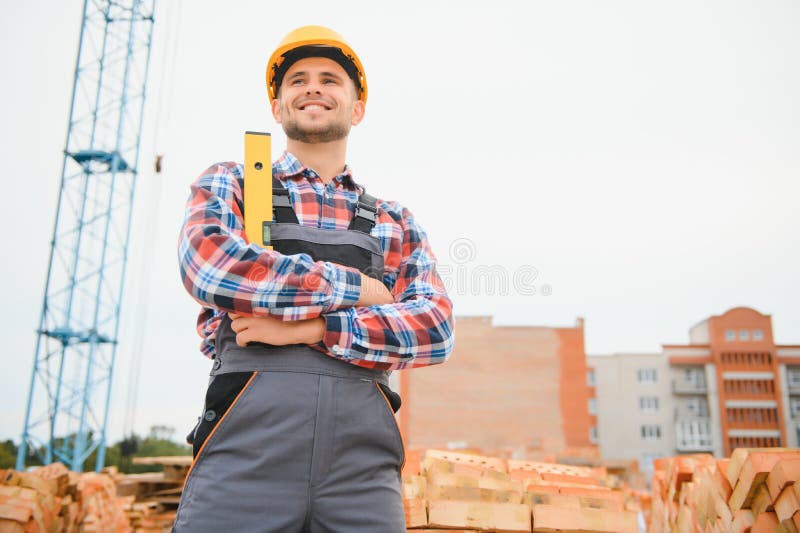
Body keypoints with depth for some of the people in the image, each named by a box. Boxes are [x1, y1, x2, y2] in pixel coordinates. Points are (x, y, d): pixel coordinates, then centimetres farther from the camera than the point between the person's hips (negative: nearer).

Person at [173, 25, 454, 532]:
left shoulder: (396, 222, 17)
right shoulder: (229, 183, 13)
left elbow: (435, 330, 2)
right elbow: (207, 264, -8)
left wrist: (309, 327, -10)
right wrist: (354, 287, -3)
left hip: (363, 458, 2)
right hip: (247, 443, -1)